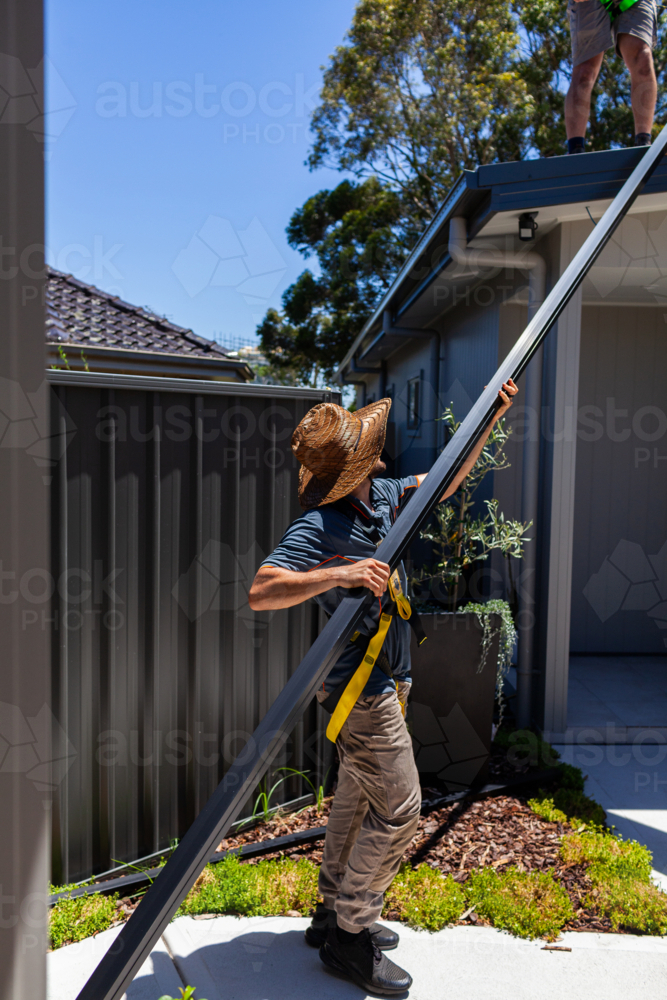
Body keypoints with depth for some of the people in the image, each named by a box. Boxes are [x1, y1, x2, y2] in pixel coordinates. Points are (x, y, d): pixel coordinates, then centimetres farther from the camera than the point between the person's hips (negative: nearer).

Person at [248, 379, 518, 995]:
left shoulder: (380, 497, 4)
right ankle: (348, 936, 16)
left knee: (358, 799, 19)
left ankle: (335, 914, 36)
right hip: (363, 686, -9)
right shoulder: (319, 526, -21)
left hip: (382, 679, 9)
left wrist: (490, 420, 9)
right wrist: (338, 573, -41)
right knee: (398, 809, -2)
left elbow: (443, 481, 15)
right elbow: (261, 592, -30)